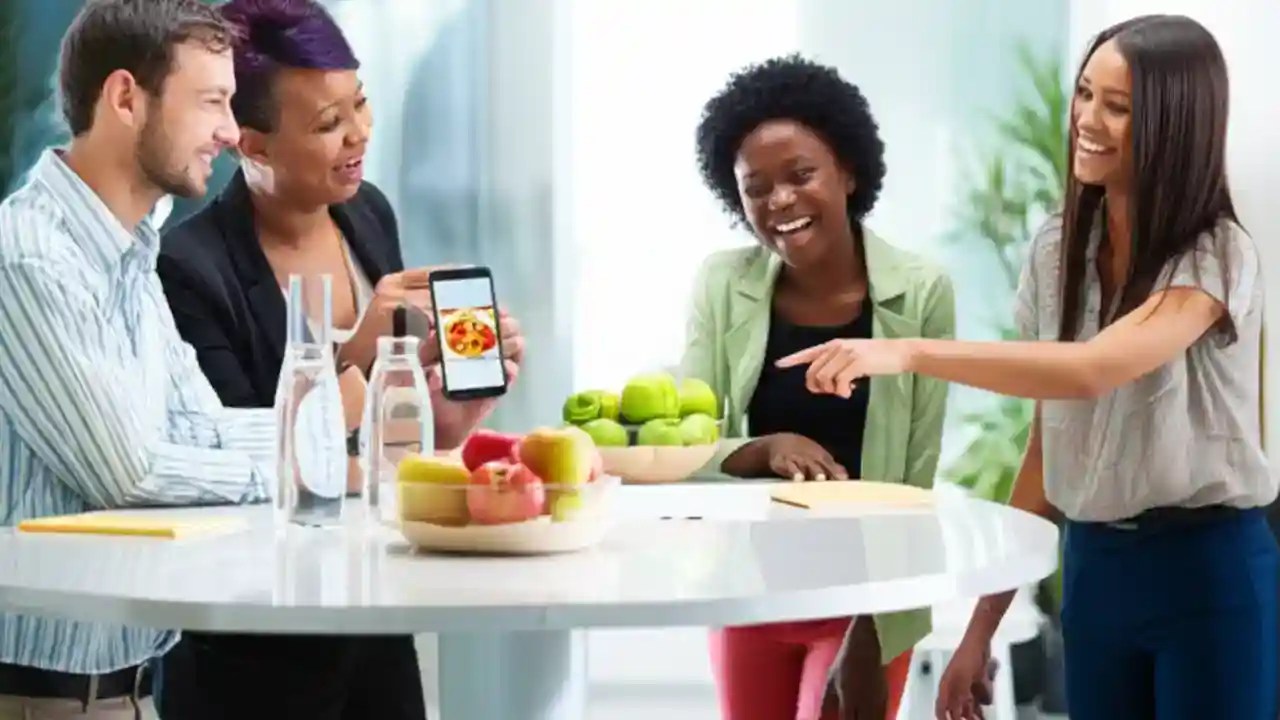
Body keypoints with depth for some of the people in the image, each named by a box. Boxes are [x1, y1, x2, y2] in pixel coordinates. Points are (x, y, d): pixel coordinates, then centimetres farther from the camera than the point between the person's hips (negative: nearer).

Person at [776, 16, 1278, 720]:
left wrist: (908, 352, -38)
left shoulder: (1217, 257, -14)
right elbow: (1050, 442, 8)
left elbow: (1091, 371, -31)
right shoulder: (1057, 248, 4)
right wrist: (983, 624, 7)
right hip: (1094, 567, 5)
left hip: (1208, 573, -5)